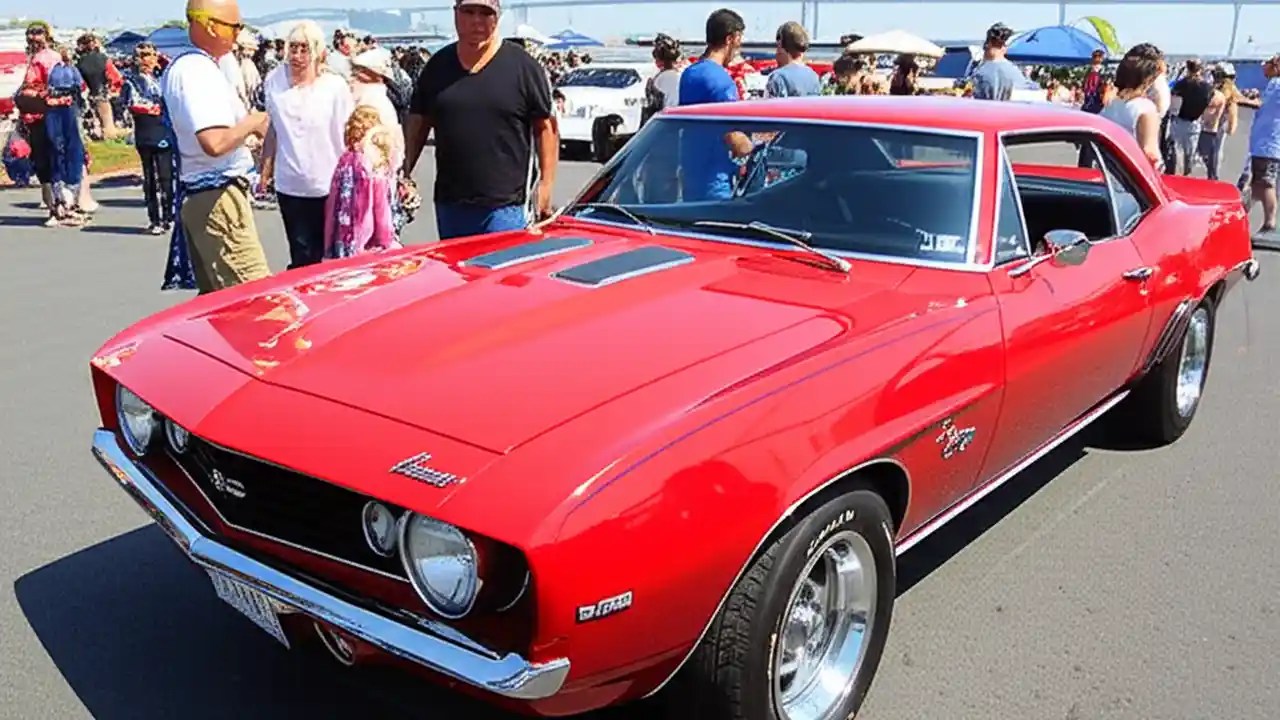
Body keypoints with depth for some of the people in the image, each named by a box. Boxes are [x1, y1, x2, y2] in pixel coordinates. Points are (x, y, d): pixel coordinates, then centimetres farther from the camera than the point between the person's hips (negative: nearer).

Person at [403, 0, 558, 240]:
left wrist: (545, 184, -6)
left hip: (506, 206, -4)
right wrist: (404, 174, 5)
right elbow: (417, 123, 14)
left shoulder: (522, 66, -2)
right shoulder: (437, 66, 9)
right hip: (449, 203, 4)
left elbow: (546, 127, -1)